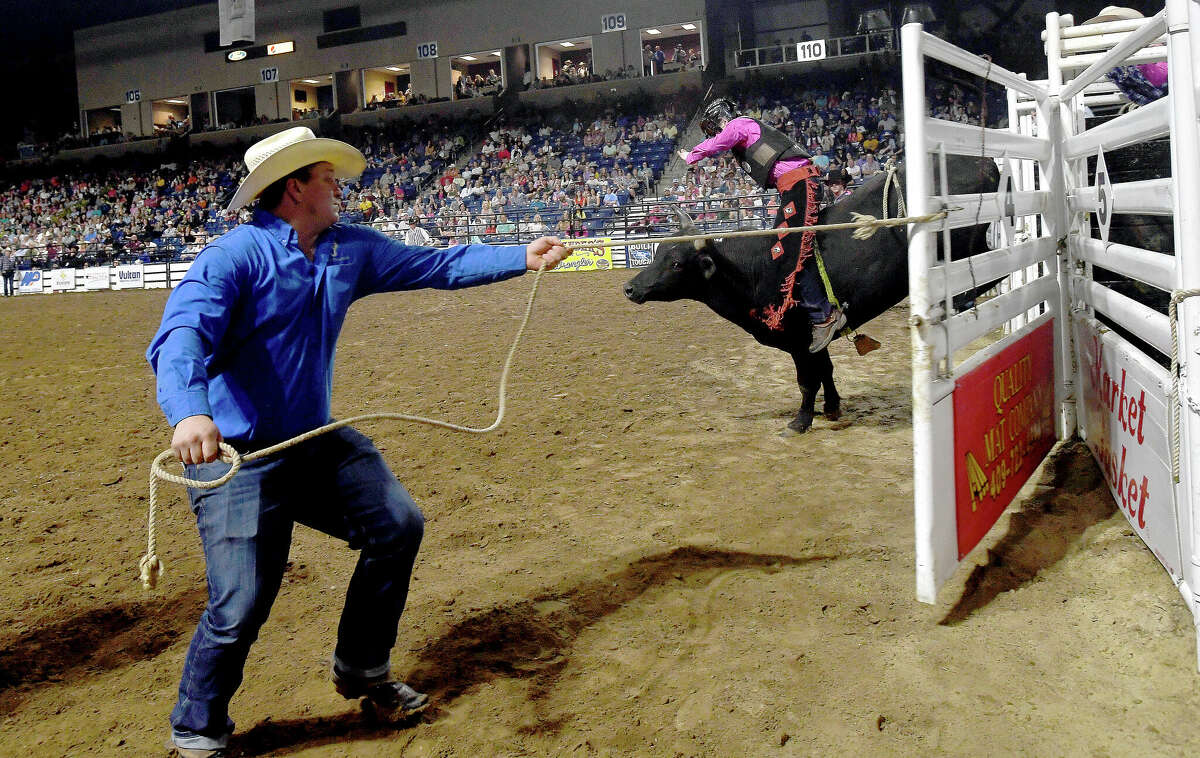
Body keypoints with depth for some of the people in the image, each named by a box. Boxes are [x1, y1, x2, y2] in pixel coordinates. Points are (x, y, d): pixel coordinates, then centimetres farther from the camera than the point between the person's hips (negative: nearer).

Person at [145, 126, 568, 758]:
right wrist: (188, 411, -49)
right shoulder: (235, 255, -17)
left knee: (399, 526, 9)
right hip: (235, 455, -8)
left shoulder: (350, 250, 6)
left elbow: (435, 266, 14)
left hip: (317, 442, 8)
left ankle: (360, 670, 29)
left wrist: (522, 257, 13)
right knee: (241, 605, -9)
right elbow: (181, 335, -30)